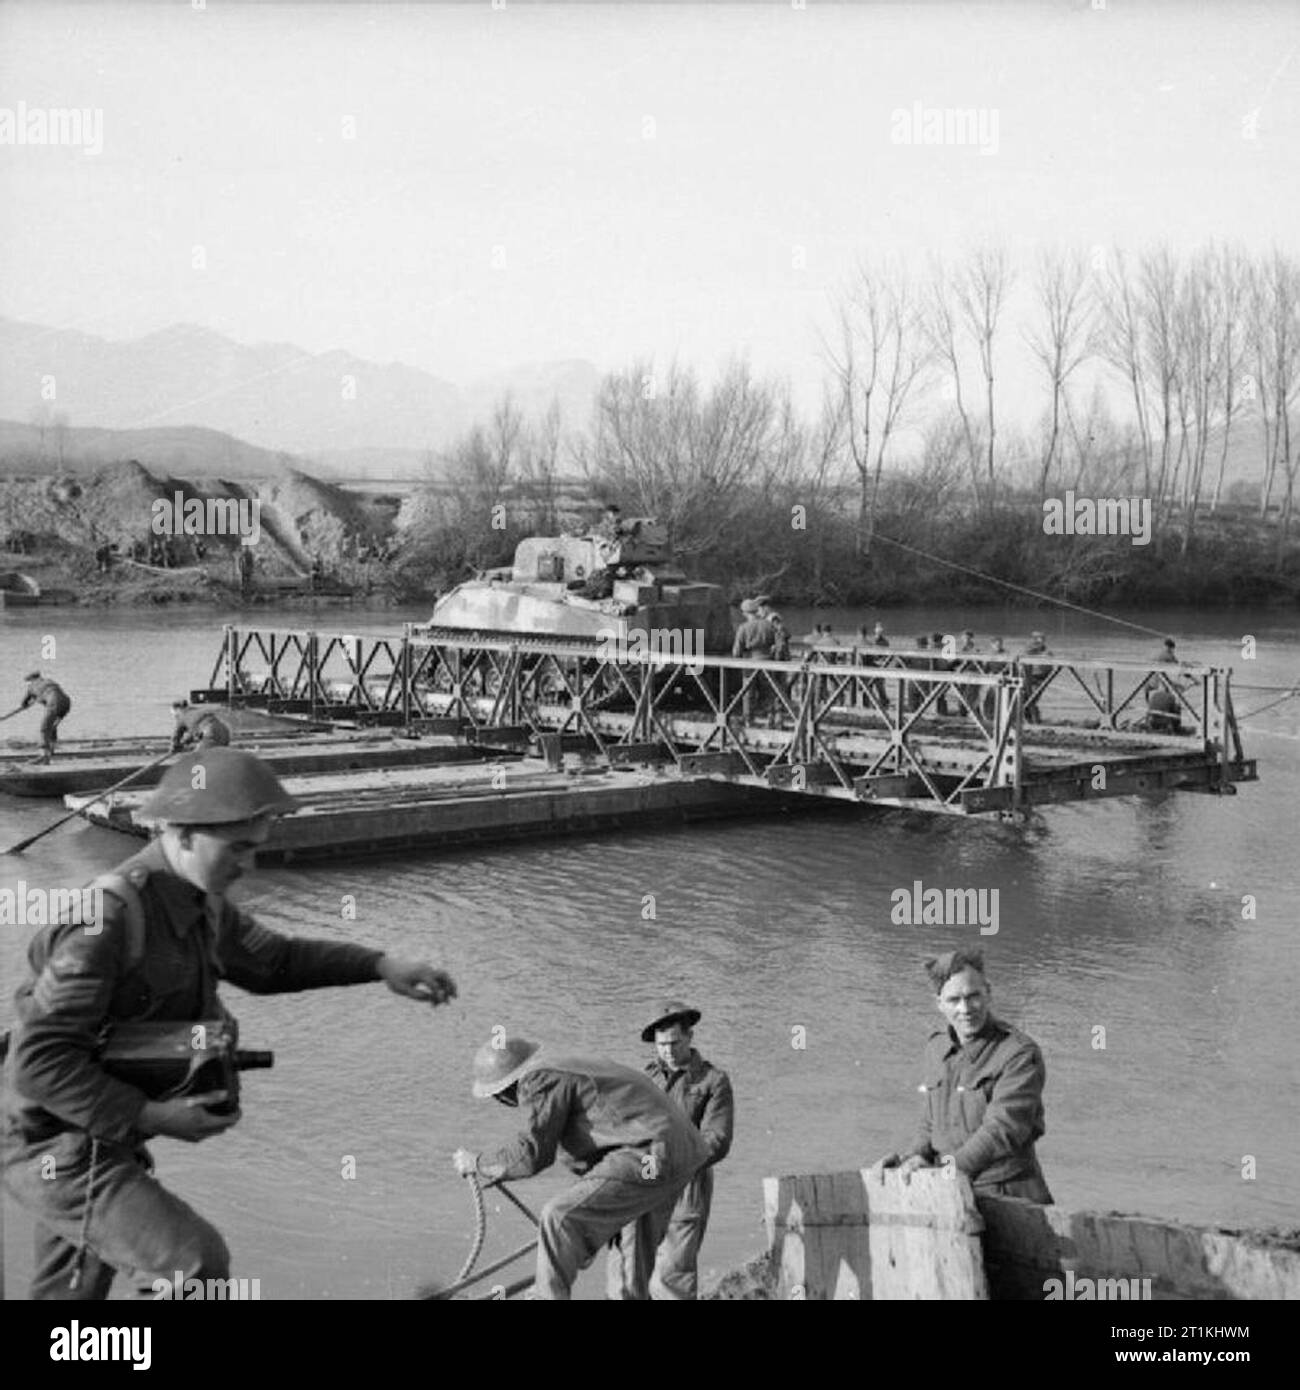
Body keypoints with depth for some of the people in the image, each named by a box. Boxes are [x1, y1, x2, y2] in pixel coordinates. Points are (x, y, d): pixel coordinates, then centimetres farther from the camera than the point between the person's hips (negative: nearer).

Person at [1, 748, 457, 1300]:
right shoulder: (108, 918, -27)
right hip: (61, 1151, -10)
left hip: (106, 1142, 10)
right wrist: (152, 1115, -29)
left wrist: (382, 965, 9)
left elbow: (271, 959, 19)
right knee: (196, 1265, -20)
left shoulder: (201, 903, 2)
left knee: (72, 1293, 22)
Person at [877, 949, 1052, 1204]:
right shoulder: (936, 1048, 14)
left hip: (1008, 1198, -5)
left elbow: (1003, 1130, -17)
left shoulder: (1020, 1054, -9)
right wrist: (910, 1157, 3)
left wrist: (951, 1167, -22)